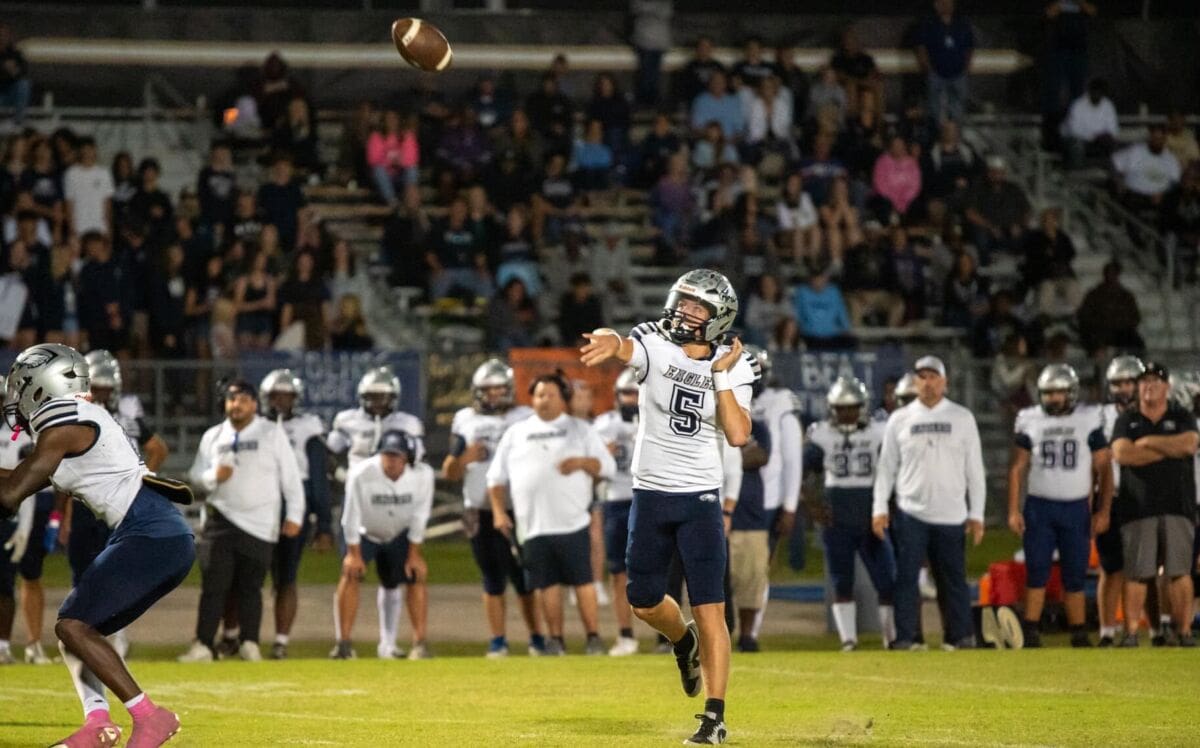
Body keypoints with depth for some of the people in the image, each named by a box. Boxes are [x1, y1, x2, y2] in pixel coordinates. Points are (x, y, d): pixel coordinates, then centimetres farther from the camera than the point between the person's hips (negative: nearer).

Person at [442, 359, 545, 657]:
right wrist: (464, 457, -9)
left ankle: (537, 638, 6)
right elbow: (450, 473, 10)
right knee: (492, 580, 6)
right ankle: (497, 641, 11)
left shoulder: (525, 418, 3)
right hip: (480, 512, 2)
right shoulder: (465, 421, 9)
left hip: (516, 509, -2)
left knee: (523, 577, -2)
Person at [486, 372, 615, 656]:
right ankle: (555, 639, 10)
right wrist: (498, 511, 4)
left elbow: (608, 467, 4)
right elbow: (497, 477, 15)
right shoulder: (515, 433, 14)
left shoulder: (581, 430, 9)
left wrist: (583, 462, -15)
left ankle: (593, 637, 2)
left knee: (582, 580, -3)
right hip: (533, 524, 2)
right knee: (546, 583, 2)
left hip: (573, 523, -2)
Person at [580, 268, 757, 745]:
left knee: (709, 609, -9)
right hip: (650, 495, 2)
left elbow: (738, 435, -15)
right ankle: (684, 643, 47)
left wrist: (720, 375, -15)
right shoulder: (656, 345, -6)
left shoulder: (733, 369, -2)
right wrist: (612, 344, -56)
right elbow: (627, 348, -32)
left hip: (700, 499, -2)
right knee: (644, 602, 13)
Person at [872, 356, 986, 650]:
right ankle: (905, 638, -2)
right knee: (906, 578, -5)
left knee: (953, 579, 3)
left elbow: (974, 471, 6)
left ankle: (960, 637, 9)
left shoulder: (962, 418, 5)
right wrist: (880, 509, 0)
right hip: (911, 513, 0)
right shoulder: (899, 420, 6)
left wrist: (976, 514, 2)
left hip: (950, 515, 0)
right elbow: (886, 467, 9)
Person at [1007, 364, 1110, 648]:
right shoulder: (1030, 421, 3)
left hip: (1076, 508, 0)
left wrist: (1103, 510, -2)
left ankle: (1079, 634, 6)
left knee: (1075, 576, 2)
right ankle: (1031, 633, -1)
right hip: (1039, 507, 0)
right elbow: (1017, 468, 6)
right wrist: (1013, 510, 0)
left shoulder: (1089, 421, 0)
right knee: (1037, 572, -3)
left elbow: (1103, 469, 3)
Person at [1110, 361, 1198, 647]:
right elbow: (1121, 454, -8)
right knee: (1136, 573, -4)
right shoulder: (1127, 420, 10)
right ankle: (1131, 631, -2)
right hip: (1139, 505, 0)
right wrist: (1169, 449, -6)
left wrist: (1149, 442, -4)